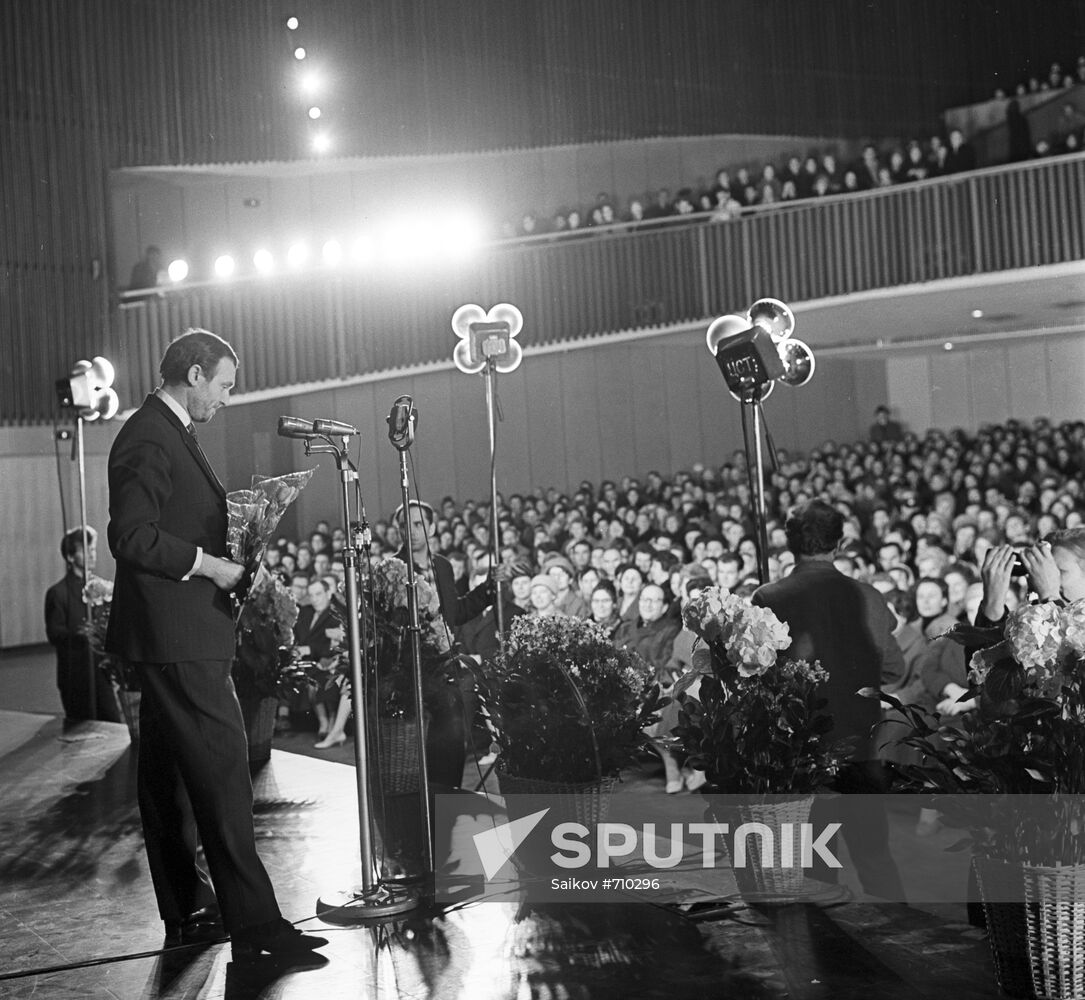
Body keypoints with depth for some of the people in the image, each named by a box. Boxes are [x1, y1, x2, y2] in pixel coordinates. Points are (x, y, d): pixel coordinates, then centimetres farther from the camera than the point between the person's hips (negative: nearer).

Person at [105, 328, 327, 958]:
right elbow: (133, 538, -22)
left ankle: (186, 912, 22)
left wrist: (222, 559, 13)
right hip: (176, 635, -11)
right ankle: (253, 921, -7)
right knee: (221, 768, -10)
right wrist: (209, 564, -16)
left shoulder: (170, 434, 19)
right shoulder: (149, 439, -14)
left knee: (169, 777, 13)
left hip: (180, 635, 11)